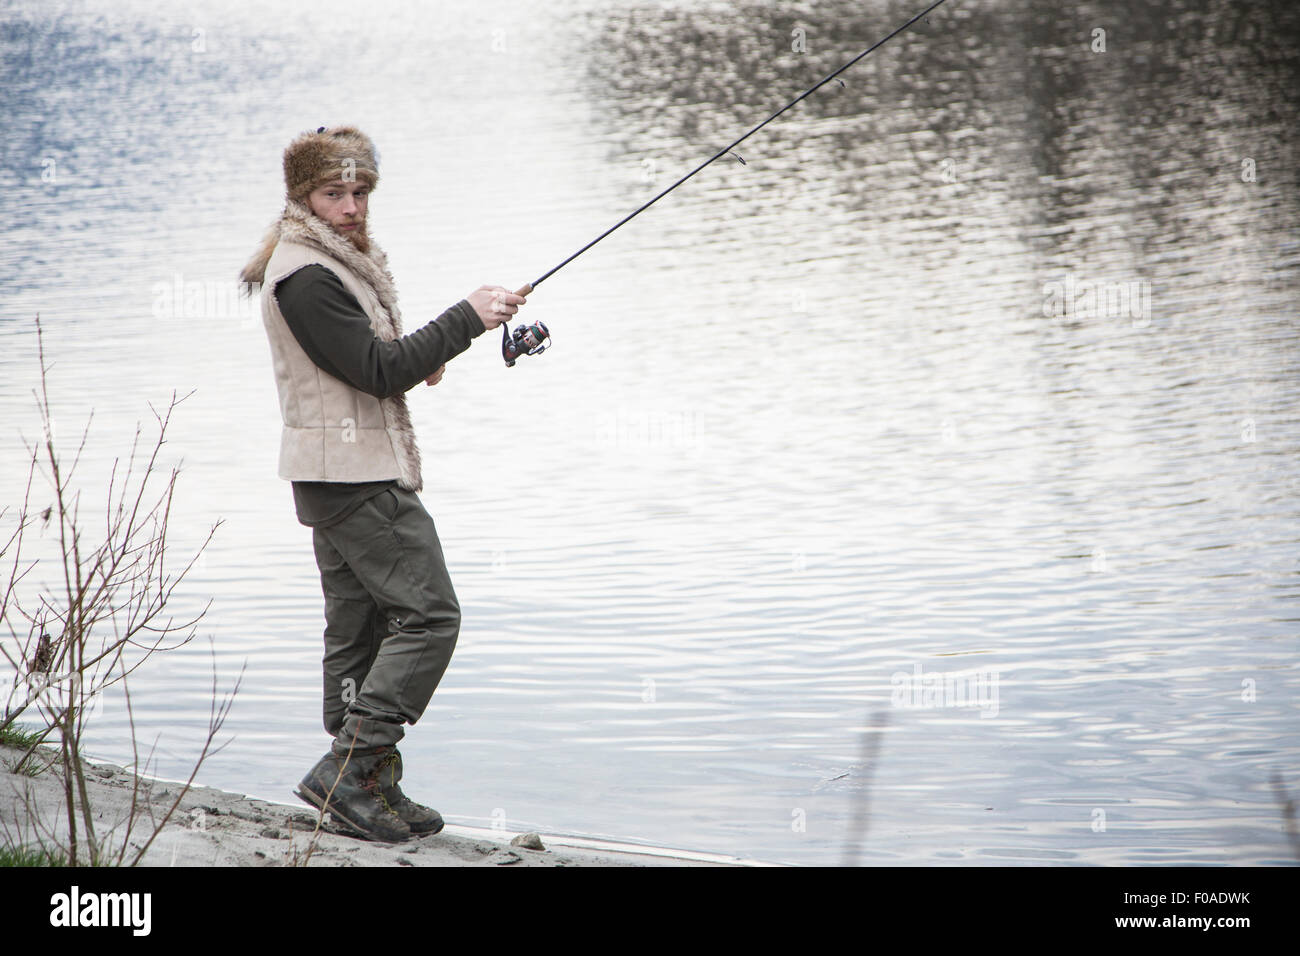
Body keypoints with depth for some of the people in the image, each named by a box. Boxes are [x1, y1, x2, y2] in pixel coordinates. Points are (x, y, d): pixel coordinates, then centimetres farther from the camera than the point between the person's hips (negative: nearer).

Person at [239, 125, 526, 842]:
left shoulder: (338, 261, 17)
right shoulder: (306, 277, -17)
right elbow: (379, 370, -21)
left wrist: (416, 357, 6)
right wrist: (466, 320, -17)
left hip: (343, 476, 11)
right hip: (358, 477, -11)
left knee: (359, 625, 10)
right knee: (427, 613, -12)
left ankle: (364, 785, 13)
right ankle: (348, 765, -13)